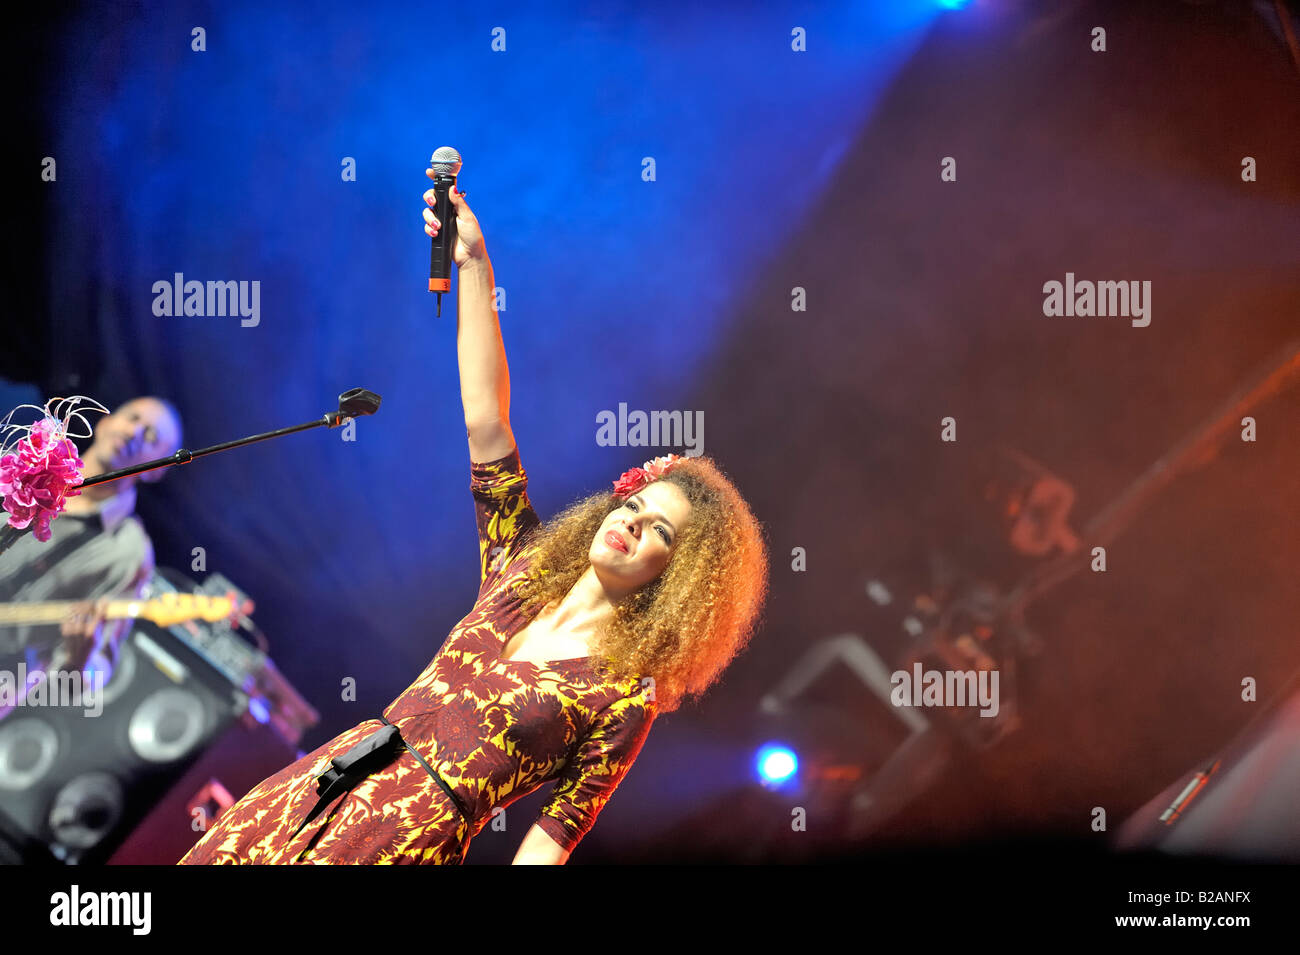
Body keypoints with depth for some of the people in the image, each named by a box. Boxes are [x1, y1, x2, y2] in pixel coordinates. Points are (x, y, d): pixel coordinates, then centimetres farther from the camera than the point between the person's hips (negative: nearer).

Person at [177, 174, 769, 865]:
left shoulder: (626, 696, -6)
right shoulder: (522, 571, 8)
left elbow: (556, 833, -7)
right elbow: (485, 420, 4)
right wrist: (473, 264, -1)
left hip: (405, 844, -6)